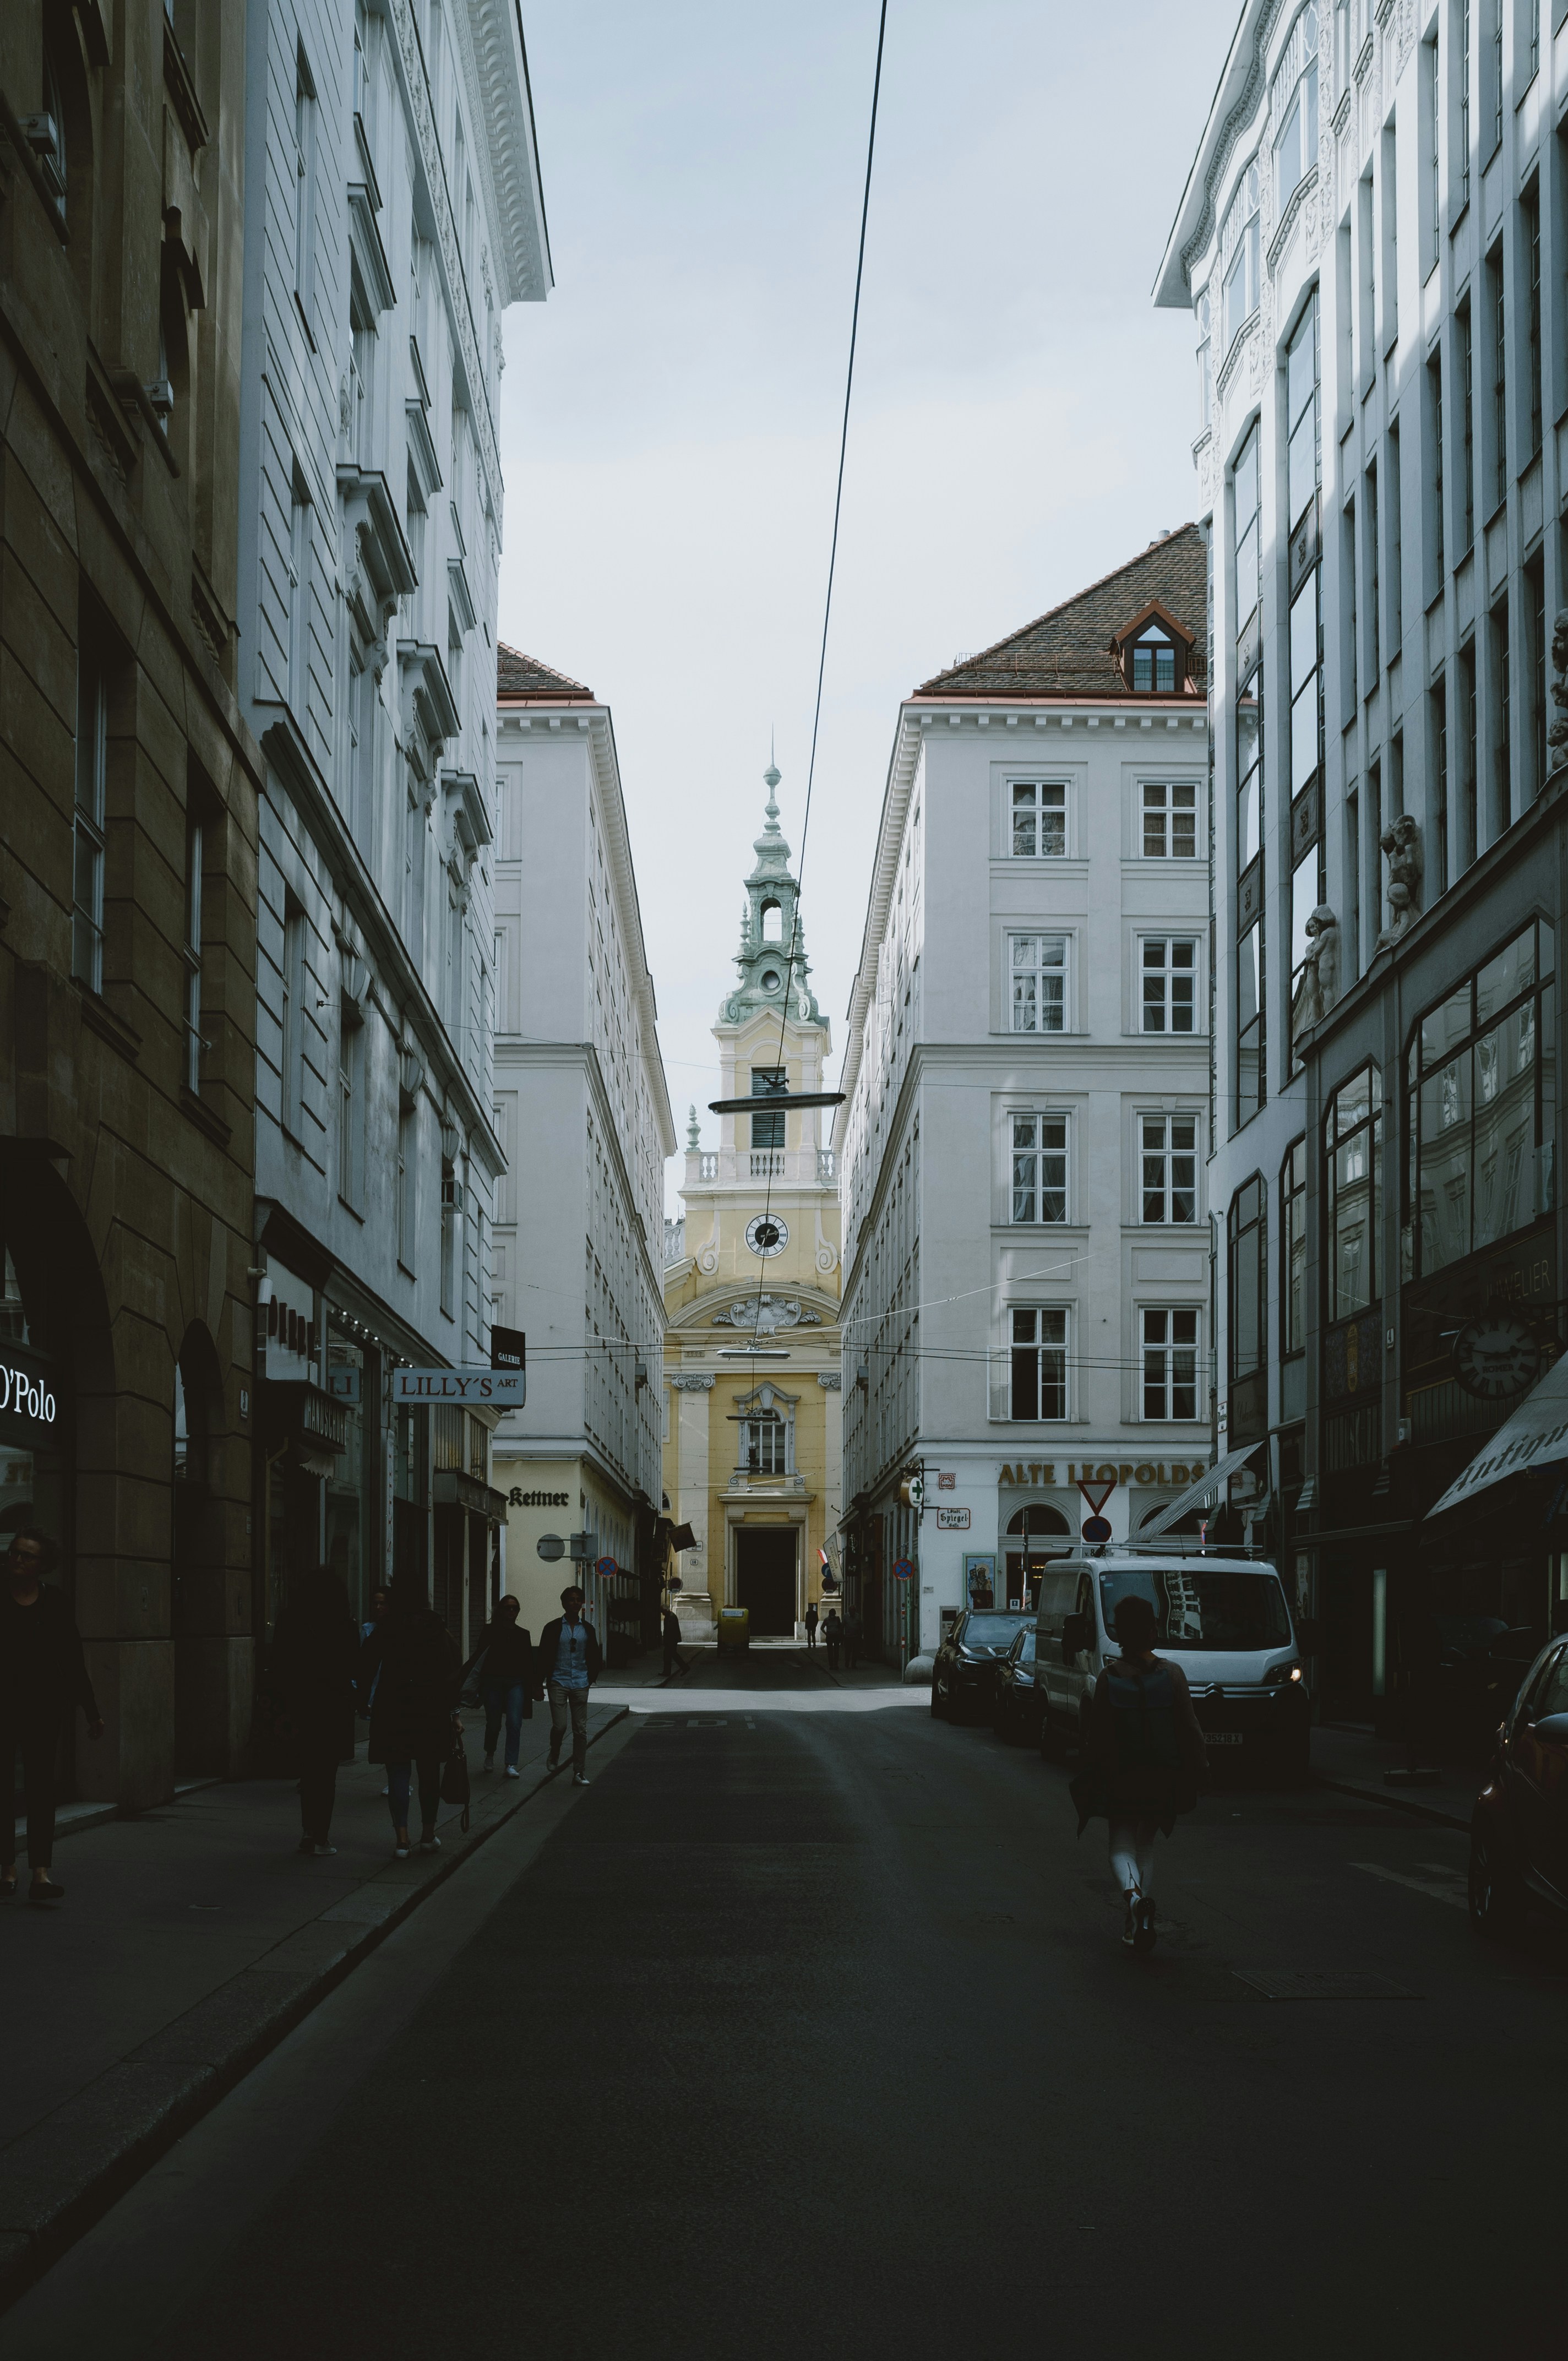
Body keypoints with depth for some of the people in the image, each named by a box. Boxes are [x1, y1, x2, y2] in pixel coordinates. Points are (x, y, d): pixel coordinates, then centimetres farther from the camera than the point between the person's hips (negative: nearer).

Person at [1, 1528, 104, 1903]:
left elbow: (73, 1661, 8)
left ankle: (40, 1873, -9)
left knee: (41, 1787, -4)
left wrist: (92, 1712, 7)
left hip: (43, 1707, 0)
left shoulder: (56, 1604, 5)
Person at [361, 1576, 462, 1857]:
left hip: (393, 1707, -1)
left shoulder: (384, 1631, -2)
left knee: (398, 1771, 1)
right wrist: (453, 1712, 3)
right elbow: (453, 1673, -1)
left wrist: (362, 1702, 10)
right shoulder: (439, 1630, 0)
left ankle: (402, 1839, -10)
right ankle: (428, 1836, 21)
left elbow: (367, 1668, -2)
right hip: (432, 1709, 1)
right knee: (429, 1772, 12)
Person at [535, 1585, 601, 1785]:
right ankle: (554, 1756, 22)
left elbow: (595, 1656, 17)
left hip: (580, 1684, 2)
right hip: (558, 1682, -2)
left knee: (581, 1729, 1)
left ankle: (579, 1774, 6)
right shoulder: (553, 1628, 1)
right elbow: (543, 1656, 3)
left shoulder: (588, 1630, 9)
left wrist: (592, 1677, 6)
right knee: (559, 1726, -10)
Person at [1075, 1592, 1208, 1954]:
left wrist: (1091, 1777, 7)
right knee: (1146, 1843, 17)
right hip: (1161, 1775, 2)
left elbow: (1097, 1735, -4)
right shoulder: (1172, 1674, -7)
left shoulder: (1108, 1678, -9)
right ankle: (1138, 1923, 11)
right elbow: (1189, 1728, -5)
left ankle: (1133, 1893, -24)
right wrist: (1196, 1771, 5)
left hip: (1120, 1776, -2)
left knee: (1122, 1845, 8)